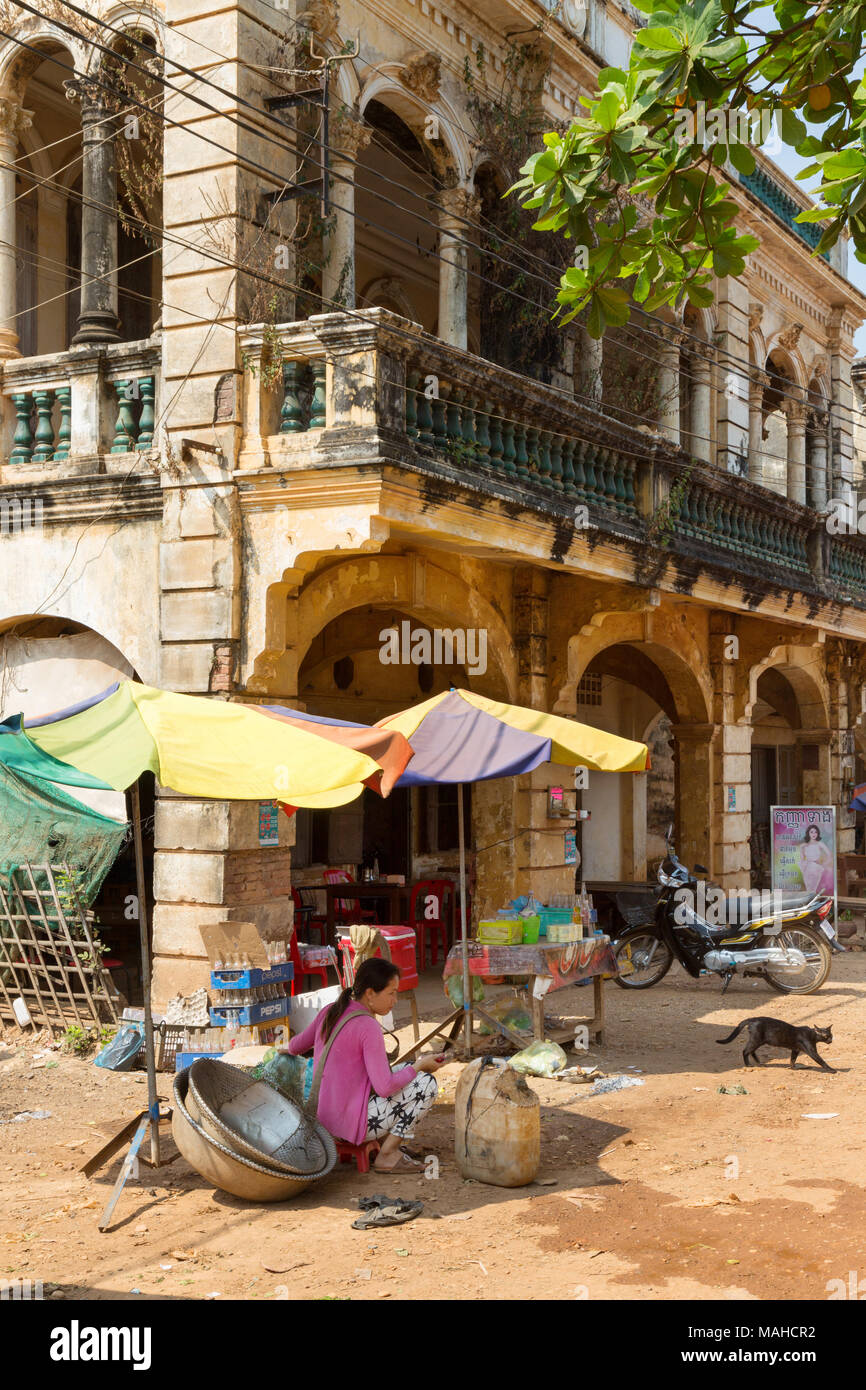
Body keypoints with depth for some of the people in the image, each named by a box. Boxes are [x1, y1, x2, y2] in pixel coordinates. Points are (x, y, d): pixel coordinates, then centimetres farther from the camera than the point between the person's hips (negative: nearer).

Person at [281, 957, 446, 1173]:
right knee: (426, 1083, -5)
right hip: (350, 1123, -9)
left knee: (403, 1072, 22)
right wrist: (419, 1066, -8)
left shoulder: (330, 1011, 5)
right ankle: (387, 1155, -1)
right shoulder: (368, 1027, -19)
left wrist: (286, 1049, 46)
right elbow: (385, 1088, -24)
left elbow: (297, 1045, 22)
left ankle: (385, 1140, 13)